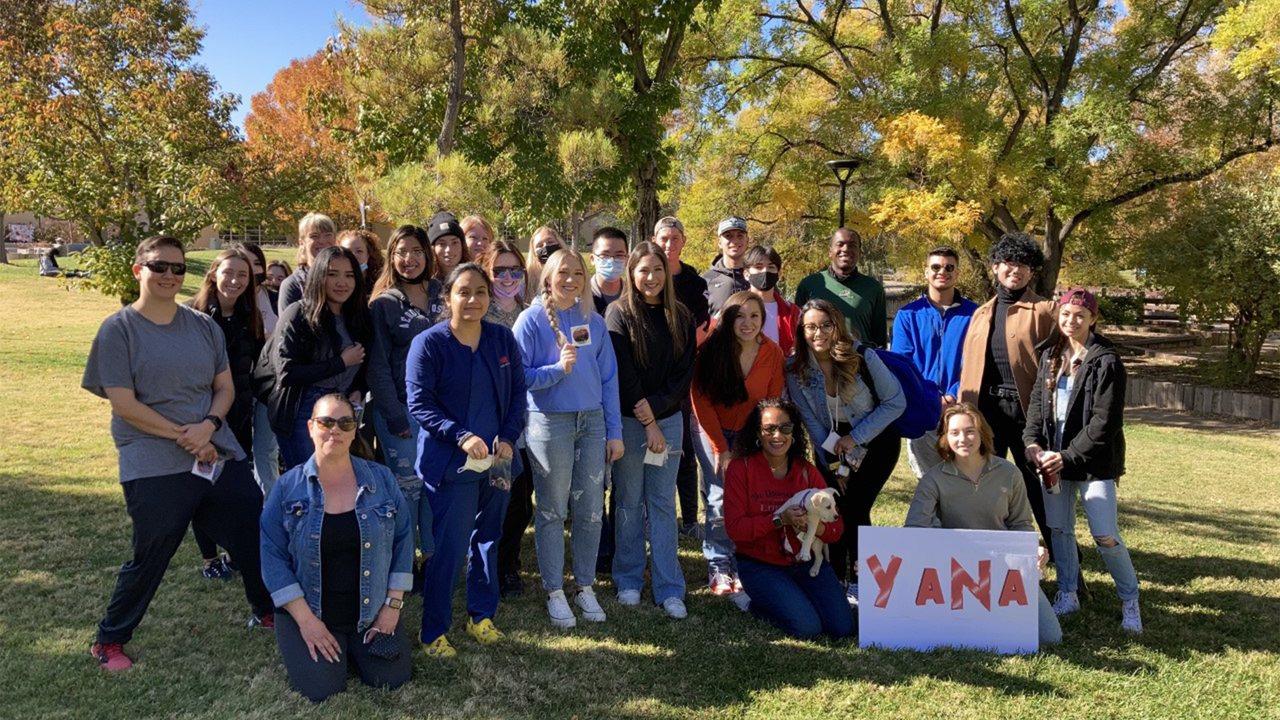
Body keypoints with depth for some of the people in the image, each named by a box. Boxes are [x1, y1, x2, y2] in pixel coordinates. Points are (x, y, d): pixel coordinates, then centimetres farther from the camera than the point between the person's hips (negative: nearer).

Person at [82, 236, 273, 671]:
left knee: (256, 532, 8)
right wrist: (182, 435, -14)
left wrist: (208, 425, -13)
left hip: (220, 454, 5)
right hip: (154, 466, -4)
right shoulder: (118, 329, -5)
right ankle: (109, 640, 28)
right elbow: (123, 404, -11)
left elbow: (225, 387, 7)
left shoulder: (203, 325, 7)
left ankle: (267, 612, 31)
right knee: (150, 557, 5)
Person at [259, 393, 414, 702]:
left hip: (371, 611, 2)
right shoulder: (288, 486, -7)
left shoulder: (382, 479, -3)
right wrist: (306, 619, -14)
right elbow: (272, 556, -8)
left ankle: (353, 649, 22)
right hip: (308, 612, -2)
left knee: (391, 679, -10)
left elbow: (402, 540, 1)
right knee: (322, 691, -17)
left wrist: (393, 605, -4)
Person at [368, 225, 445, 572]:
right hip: (400, 409, -3)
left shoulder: (442, 297, 9)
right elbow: (378, 365, -3)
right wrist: (395, 417, -9)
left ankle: (434, 557, 18)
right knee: (407, 485, 0)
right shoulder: (384, 303, -1)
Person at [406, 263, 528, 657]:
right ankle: (434, 632, 12)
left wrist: (508, 438, -6)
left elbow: (518, 391, 7)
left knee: (488, 539, 16)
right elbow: (420, 404, -11)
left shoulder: (502, 339, 4)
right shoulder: (428, 344, -8)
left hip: (497, 460, 5)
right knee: (449, 547, -4)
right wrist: (462, 437, -22)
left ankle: (481, 616, 32)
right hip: (450, 463, -5)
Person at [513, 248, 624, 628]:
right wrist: (558, 369, -21)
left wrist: (615, 431, 5)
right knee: (552, 511, 6)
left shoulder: (594, 322, 8)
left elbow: (609, 378, 8)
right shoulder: (532, 319, -3)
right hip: (549, 423, -3)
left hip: (592, 422, 4)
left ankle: (585, 587, 23)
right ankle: (554, 592, 19)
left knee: (591, 510, 7)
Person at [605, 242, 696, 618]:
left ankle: (669, 589, 9)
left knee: (663, 503, 5)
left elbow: (684, 373, 3)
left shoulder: (680, 318, 7)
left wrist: (655, 408, -11)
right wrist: (648, 425, -10)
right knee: (629, 502, 5)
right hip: (629, 421, -2)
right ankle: (629, 581, 19)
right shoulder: (620, 313, -3)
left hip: (668, 418, 3)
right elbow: (623, 375, -8)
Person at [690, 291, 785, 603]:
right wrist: (721, 450, -12)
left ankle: (742, 565, 4)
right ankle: (718, 567, 4)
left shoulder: (773, 354, -11)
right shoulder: (711, 350, -18)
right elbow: (702, 402, -12)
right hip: (713, 430, -2)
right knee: (720, 499, -10)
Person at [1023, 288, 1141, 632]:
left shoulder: (1106, 361, -10)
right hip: (1054, 457, 5)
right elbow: (1037, 401, 9)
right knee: (1059, 529, 11)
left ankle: (1130, 600, 18)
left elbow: (1106, 421, -14)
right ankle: (1067, 595, 27)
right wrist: (1032, 441, -7)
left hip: (1094, 461, -5)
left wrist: (1069, 456, -17)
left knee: (1105, 536, -4)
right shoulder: (1051, 355, 9)